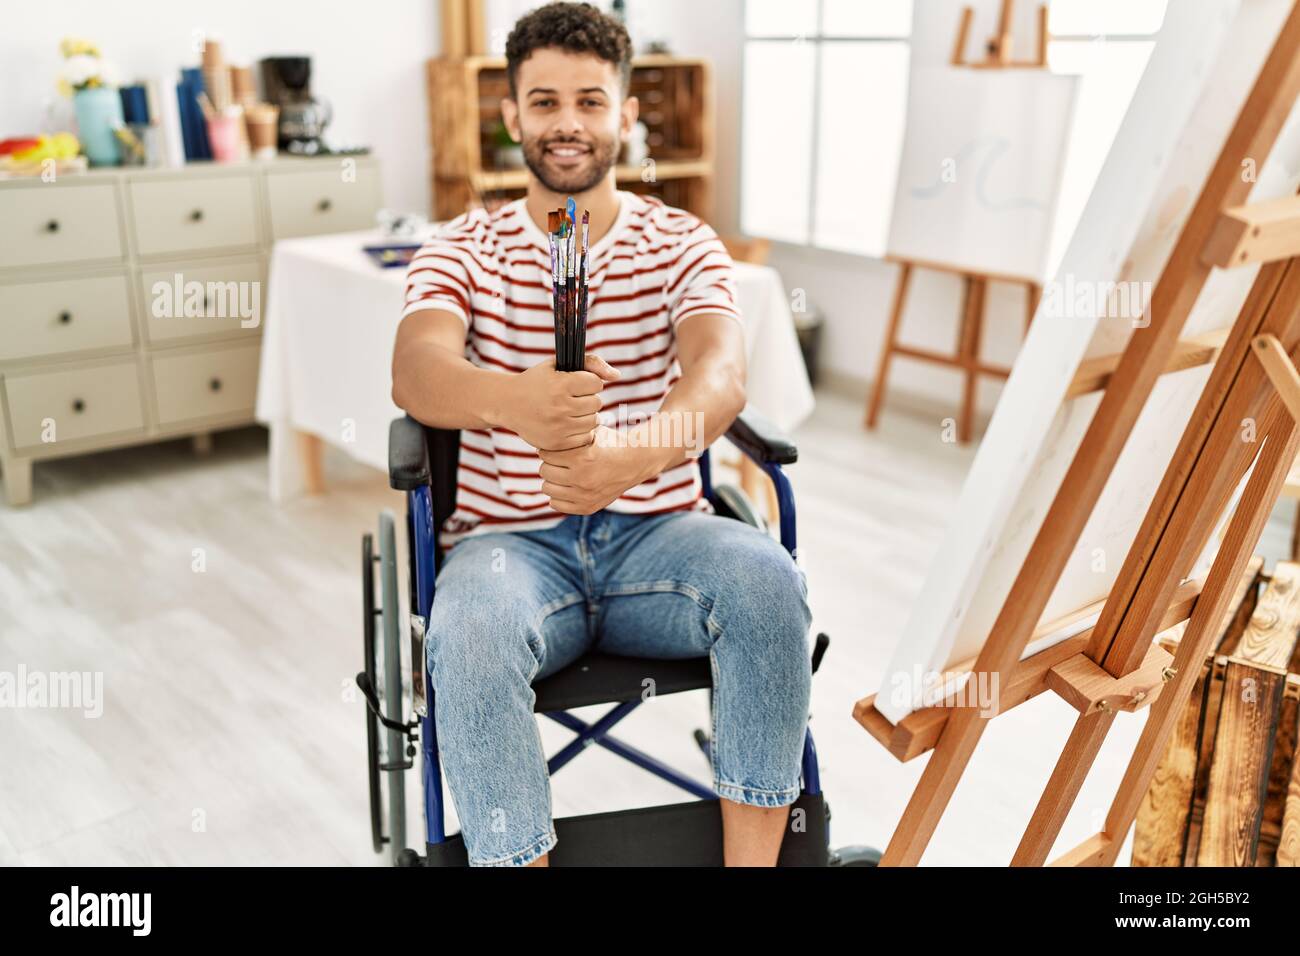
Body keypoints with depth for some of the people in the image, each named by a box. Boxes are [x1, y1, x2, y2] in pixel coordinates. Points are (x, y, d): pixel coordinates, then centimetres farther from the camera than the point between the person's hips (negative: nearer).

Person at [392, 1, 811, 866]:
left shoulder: (682, 242, 7)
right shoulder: (464, 249, 7)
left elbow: (720, 372, -14)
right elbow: (416, 372, -15)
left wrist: (634, 453, -39)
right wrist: (512, 399, -41)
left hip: (657, 528, 1)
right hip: (511, 539, 0)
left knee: (769, 581, -30)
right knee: (468, 630, -34)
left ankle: (753, 858, -16)